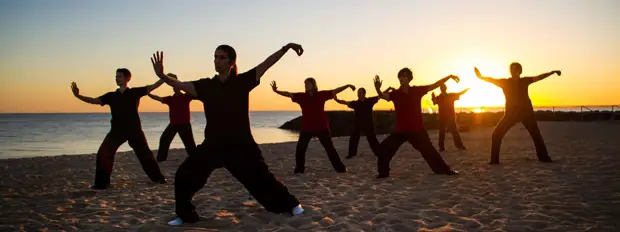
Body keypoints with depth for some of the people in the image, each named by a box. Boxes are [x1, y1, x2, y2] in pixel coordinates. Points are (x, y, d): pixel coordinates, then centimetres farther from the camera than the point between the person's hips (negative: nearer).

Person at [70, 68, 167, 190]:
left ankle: (158, 177, 26)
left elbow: (153, 86, -10)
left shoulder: (134, 92, -2)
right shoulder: (111, 96, 7)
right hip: (117, 130, 3)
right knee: (103, 153, -12)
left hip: (134, 130, -2)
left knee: (145, 153, 9)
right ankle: (101, 183, -1)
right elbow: (94, 101, 2)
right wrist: (78, 95, -11)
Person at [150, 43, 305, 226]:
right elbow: (181, 85, -9)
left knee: (261, 177, 7)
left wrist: (285, 48, -15)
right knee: (184, 176, -1)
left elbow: (266, 64, -7)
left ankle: (291, 204, 28)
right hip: (213, 144, 3)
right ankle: (184, 215, 20)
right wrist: (161, 75, -26)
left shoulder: (242, 81, -3)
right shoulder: (206, 86, 2)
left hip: (241, 144, -2)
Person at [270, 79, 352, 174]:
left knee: (330, 148, 7)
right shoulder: (301, 96, -3)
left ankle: (340, 168, 16)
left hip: (321, 127, -1)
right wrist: (276, 91, -23)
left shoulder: (322, 94, -3)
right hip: (306, 128, 1)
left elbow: (335, 91, 0)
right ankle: (299, 168, 18)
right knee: (300, 148, 4)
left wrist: (347, 86, -6)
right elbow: (288, 94, -10)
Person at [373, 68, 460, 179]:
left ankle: (444, 169, 17)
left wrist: (449, 77, -7)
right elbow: (383, 95, -21)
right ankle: (383, 172, 8)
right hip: (401, 130, 1)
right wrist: (377, 88, -44)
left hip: (417, 129, -1)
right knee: (384, 148, -6)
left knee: (429, 150, 3)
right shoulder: (395, 93, -3)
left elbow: (435, 85, 0)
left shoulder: (417, 90, -2)